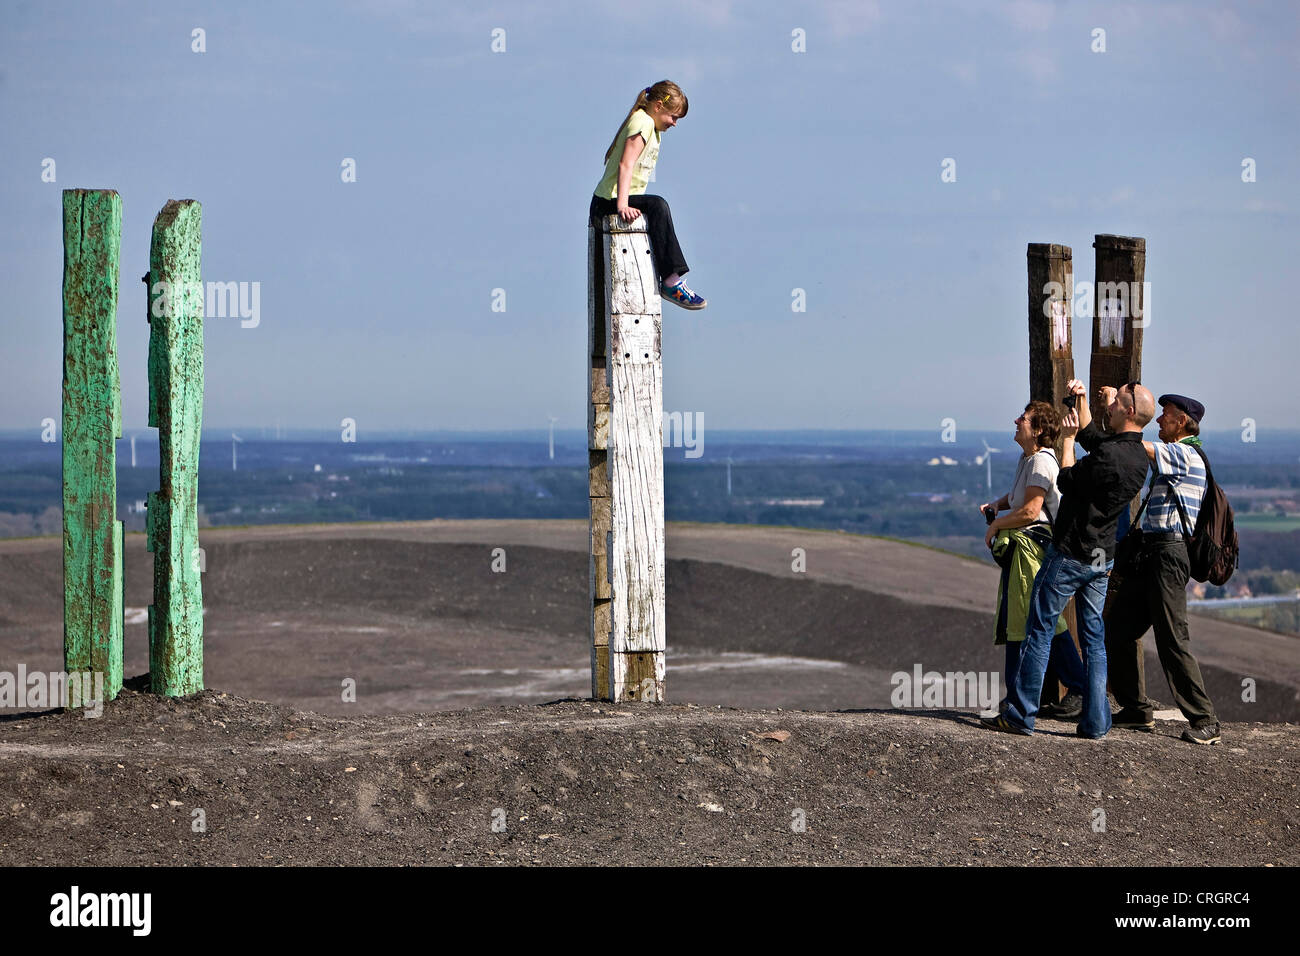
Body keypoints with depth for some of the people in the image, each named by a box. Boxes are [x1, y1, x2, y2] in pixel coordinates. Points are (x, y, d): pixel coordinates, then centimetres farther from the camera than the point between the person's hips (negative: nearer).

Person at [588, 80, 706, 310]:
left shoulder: (652, 127, 21)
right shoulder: (642, 123, -11)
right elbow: (626, 165, -22)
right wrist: (622, 205, -32)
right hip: (608, 202, -11)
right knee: (657, 206, -29)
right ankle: (671, 281, -32)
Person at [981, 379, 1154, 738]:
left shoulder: (1108, 454, -23)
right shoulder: (1139, 457, 6)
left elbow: (1066, 480, -9)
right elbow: (1090, 435, 23)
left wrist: (1068, 438, 1)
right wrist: (1081, 401, 15)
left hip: (1070, 553, -8)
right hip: (1102, 558, 8)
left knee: (1039, 631, 0)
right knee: (1094, 637, 10)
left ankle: (1020, 715, 2)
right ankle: (1095, 722, 8)